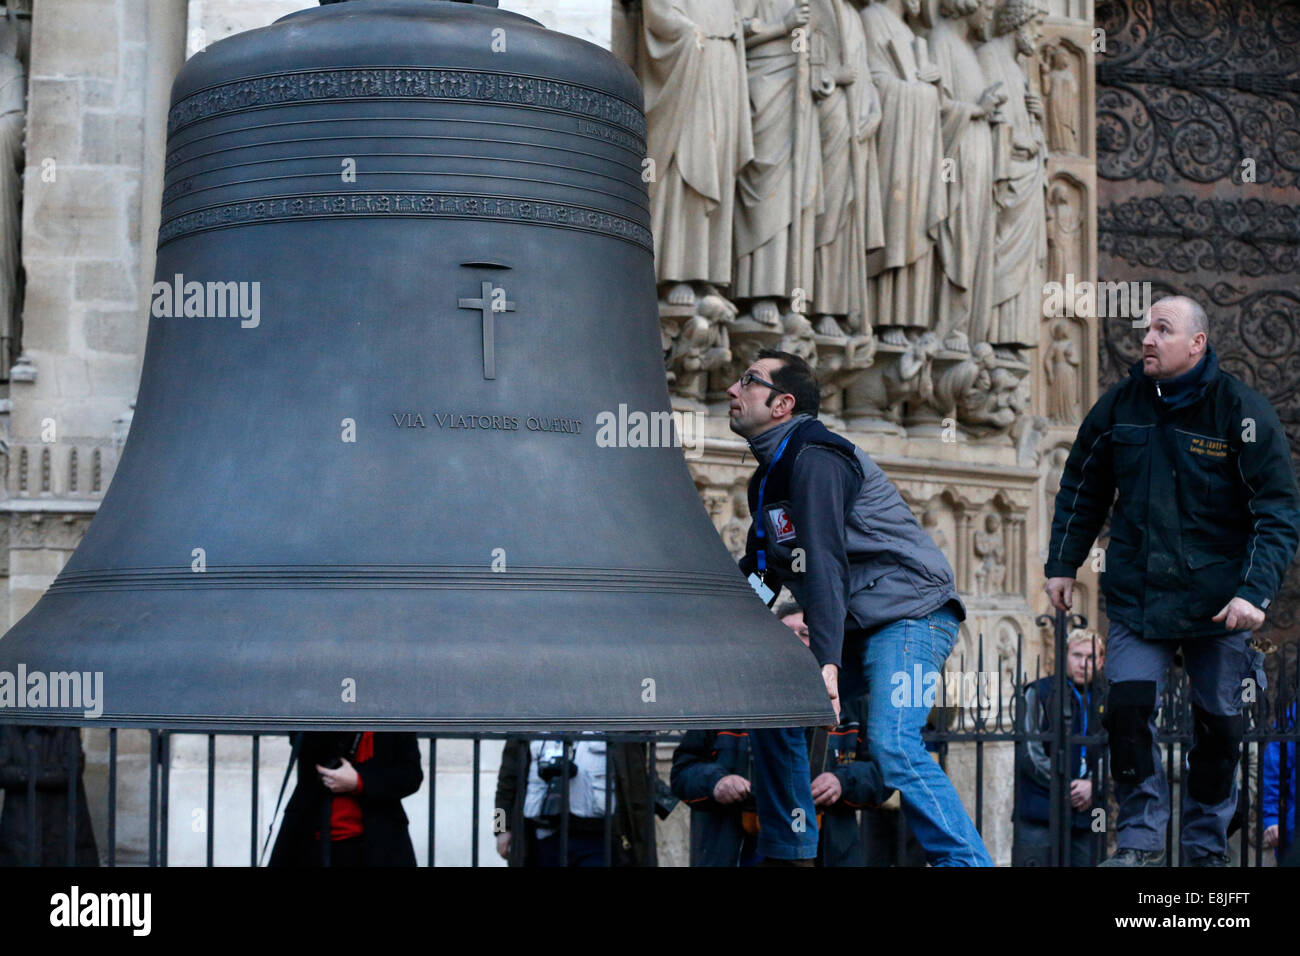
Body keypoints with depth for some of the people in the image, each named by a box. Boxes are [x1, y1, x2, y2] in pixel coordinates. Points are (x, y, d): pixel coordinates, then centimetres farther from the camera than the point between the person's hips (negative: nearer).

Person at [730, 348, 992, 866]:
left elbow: (824, 565, -24)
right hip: (860, 629, 10)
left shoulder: (815, 459, -14)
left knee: (891, 744, -27)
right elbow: (756, 573, 22)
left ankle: (968, 861, -28)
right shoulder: (768, 477, 19)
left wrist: (826, 663, -31)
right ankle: (786, 852, 19)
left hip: (910, 614, -10)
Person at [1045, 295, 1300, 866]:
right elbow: (1081, 491, 14)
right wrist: (1062, 564, 9)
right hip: (1135, 595, 2)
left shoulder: (1241, 411, -10)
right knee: (1128, 710, -11)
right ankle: (1140, 842, 1)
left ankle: (1207, 847, 24)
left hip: (1216, 601, -2)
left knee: (1218, 725, 7)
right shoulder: (1119, 405, 1)